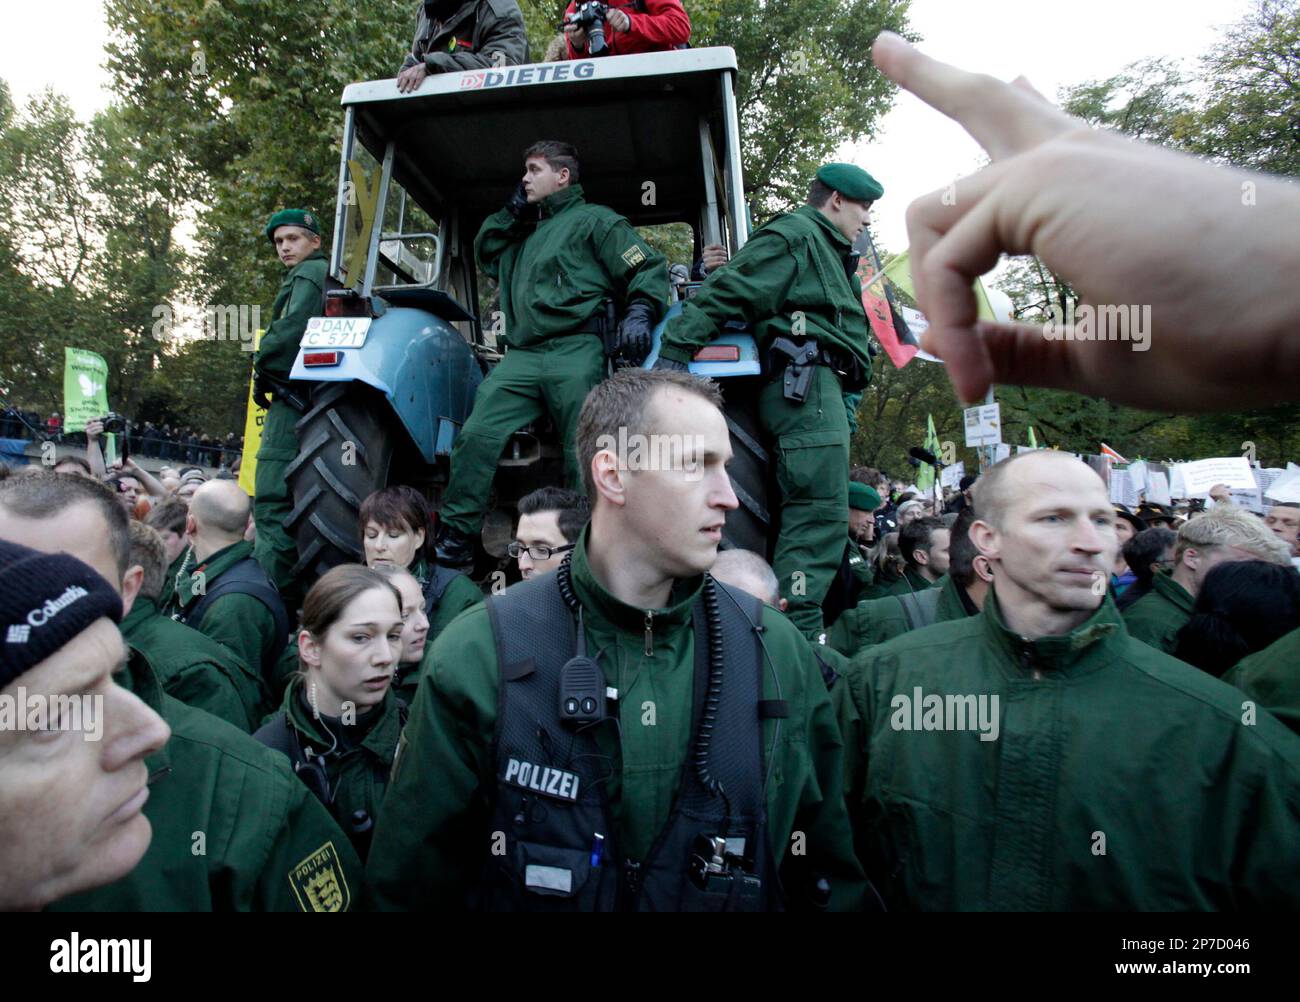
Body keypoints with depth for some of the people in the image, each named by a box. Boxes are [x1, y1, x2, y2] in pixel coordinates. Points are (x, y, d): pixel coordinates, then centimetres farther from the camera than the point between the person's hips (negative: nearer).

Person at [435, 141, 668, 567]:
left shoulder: (594, 220, 11)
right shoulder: (526, 232, 34)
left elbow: (649, 268, 3)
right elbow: (485, 257, 42)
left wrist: (639, 313, -16)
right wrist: (509, 213, 28)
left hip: (575, 353, -6)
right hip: (522, 356, 6)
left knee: (586, 453, -8)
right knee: (476, 436, -11)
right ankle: (453, 543, -7)